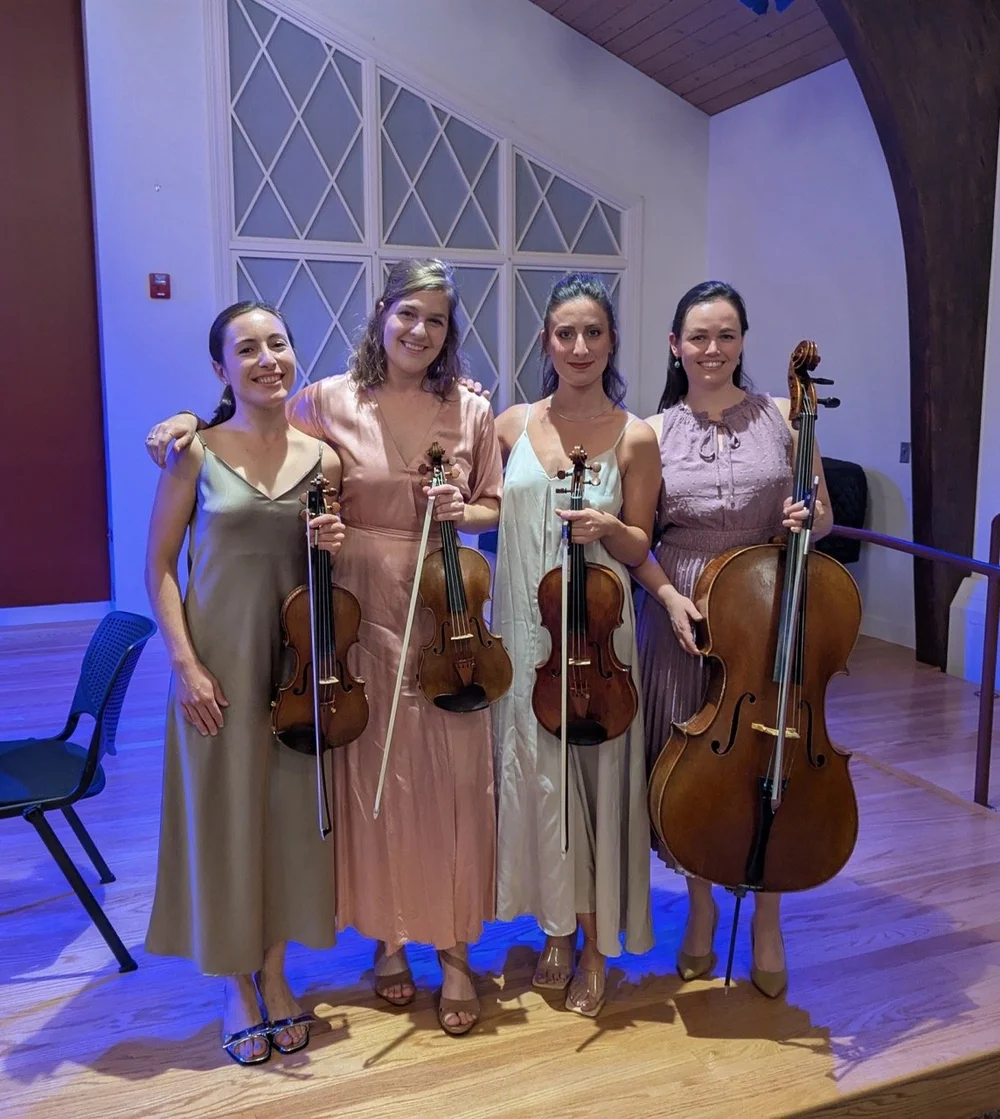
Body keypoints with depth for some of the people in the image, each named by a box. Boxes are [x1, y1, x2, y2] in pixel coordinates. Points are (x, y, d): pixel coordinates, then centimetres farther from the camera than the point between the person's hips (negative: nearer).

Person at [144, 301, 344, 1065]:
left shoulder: (323, 459, 1)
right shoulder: (196, 452, -5)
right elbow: (160, 566, -3)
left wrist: (335, 549, -11)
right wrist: (185, 664, -12)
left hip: (298, 658, 3)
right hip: (218, 661, -2)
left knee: (292, 813, 10)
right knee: (224, 815, 7)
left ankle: (275, 973, 31)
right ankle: (239, 985, 27)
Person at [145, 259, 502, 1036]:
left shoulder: (472, 410, 2)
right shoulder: (329, 401, -2)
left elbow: (496, 508, 9)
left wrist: (461, 511, -11)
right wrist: (195, 420, -6)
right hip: (358, 609, 0)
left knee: (453, 780, 3)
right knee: (370, 775, 9)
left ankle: (455, 948, 23)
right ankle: (389, 936, 32)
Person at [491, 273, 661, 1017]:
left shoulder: (635, 437, -4)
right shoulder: (513, 425, 3)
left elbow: (639, 549, 0)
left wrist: (608, 529, -20)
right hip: (522, 629, 2)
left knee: (595, 777, 5)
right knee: (533, 776, 9)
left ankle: (595, 946, 24)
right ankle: (558, 928, 30)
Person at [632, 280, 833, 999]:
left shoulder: (782, 419, 0)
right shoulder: (655, 432, 0)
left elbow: (824, 518, 7)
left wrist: (804, 522, -15)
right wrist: (669, 595, -15)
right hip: (683, 612, 0)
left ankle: (768, 918, 30)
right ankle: (702, 906, 33)